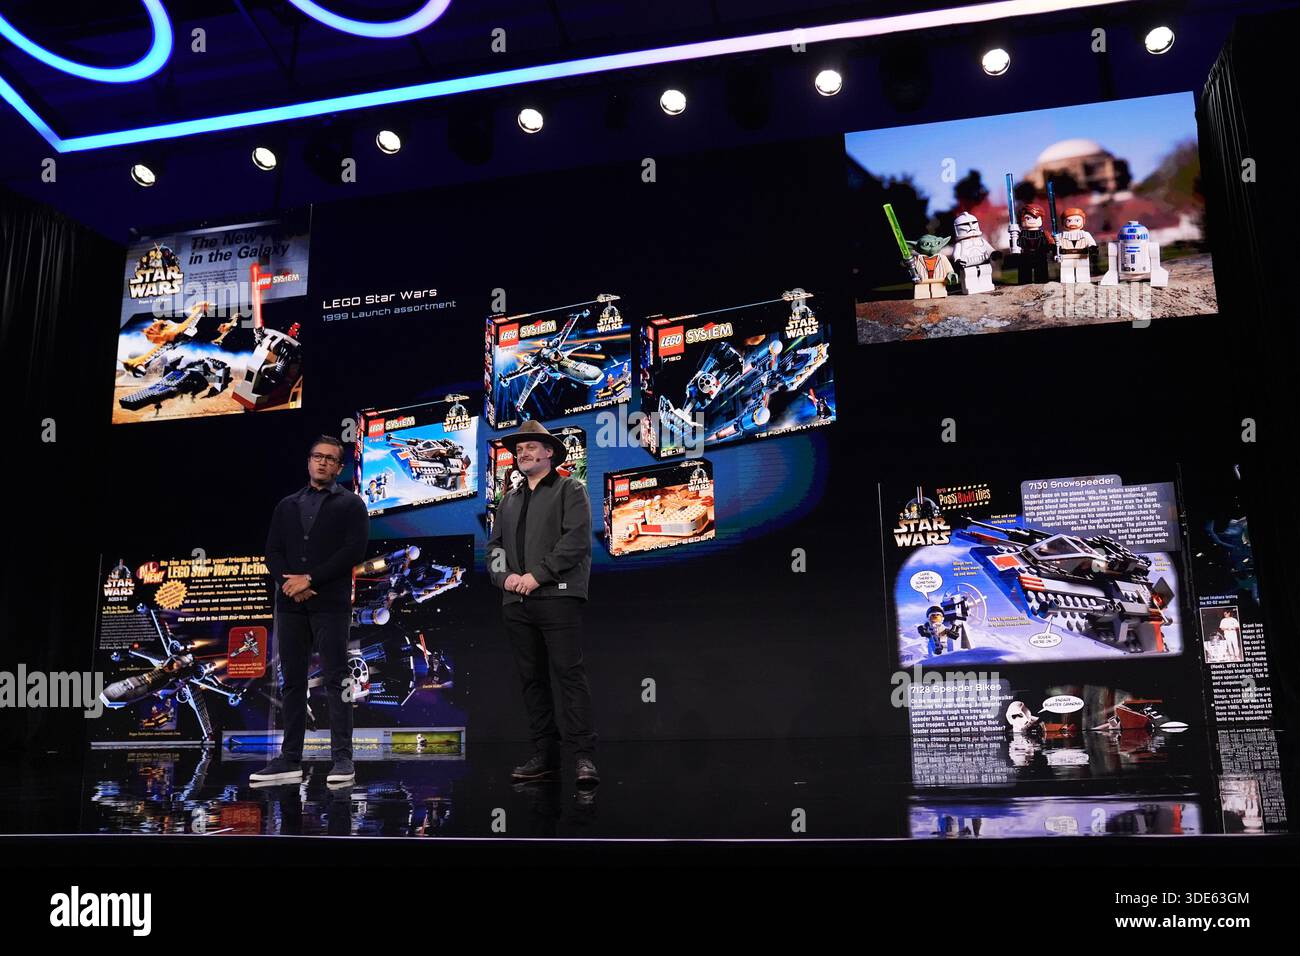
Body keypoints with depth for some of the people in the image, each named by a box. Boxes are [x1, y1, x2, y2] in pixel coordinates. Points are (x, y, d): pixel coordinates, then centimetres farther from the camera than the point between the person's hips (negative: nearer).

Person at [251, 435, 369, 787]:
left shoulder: (350, 504, 5)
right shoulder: (287, 505, 19)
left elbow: (354, 550, -7)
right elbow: (272, 552, 11)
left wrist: (310, 579, -12)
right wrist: (288, 581, -9)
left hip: (330, 604, -4)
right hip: (290, 604, 5)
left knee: (335, 680, -4)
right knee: (292, 682, 7)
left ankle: (342, 758, -1)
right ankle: (290, 760, 12)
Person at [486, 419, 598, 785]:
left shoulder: (570, 490, 5)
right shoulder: (509, 501, 23)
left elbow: (577, 539, -8)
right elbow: (494, 546, 18)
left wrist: (538, 574, -14)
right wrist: (505, 576, -3)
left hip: (558, 595, -6)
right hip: (516, 602, 6)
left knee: (569, 673, -11)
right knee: (531, 679, 6)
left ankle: (583, 756, -11)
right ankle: (544, 755, 12)